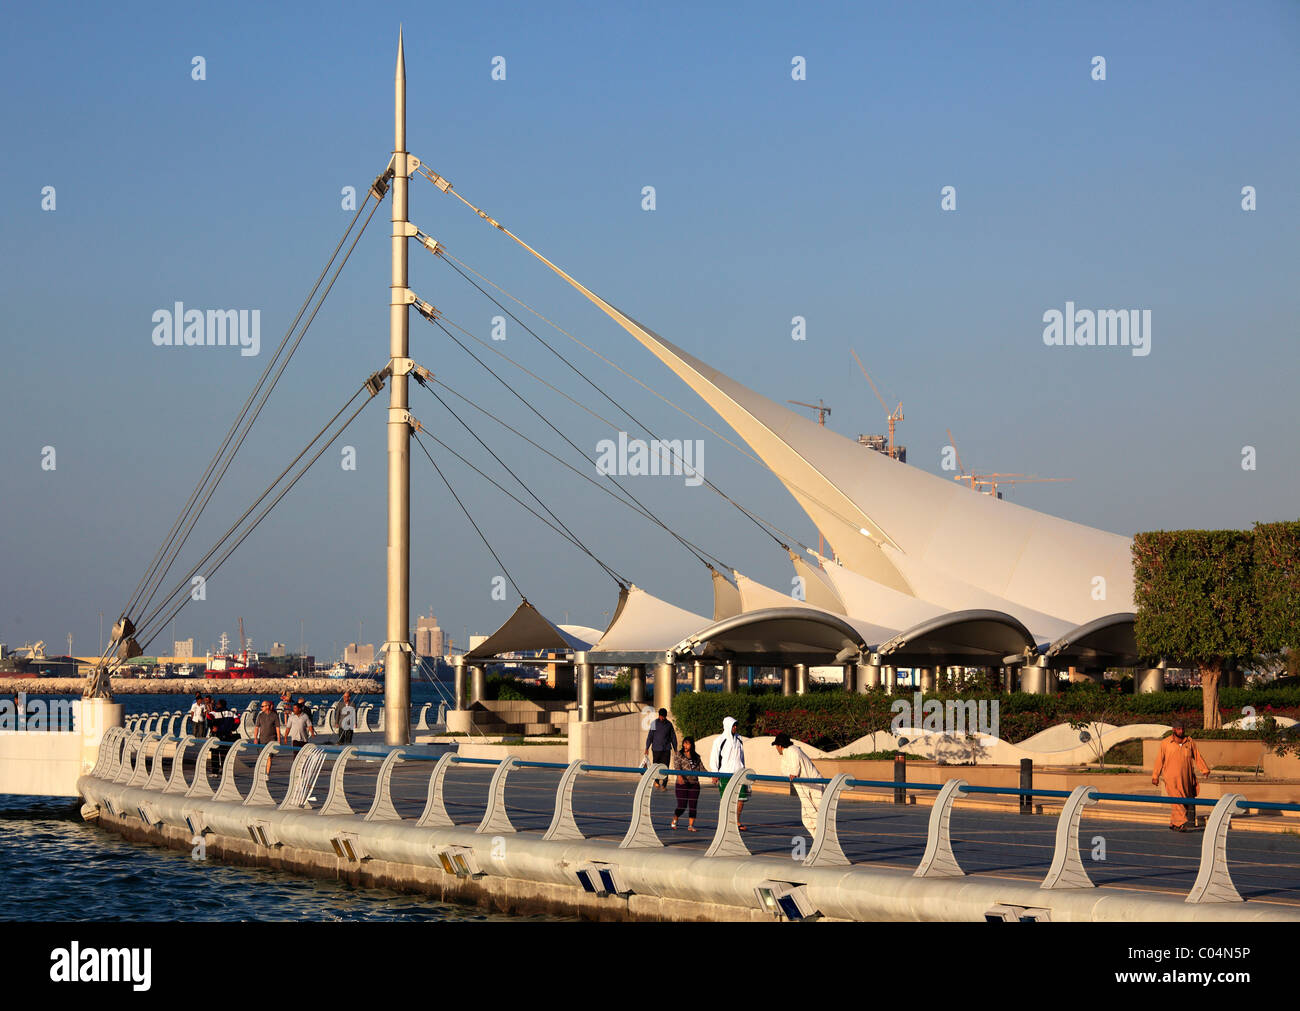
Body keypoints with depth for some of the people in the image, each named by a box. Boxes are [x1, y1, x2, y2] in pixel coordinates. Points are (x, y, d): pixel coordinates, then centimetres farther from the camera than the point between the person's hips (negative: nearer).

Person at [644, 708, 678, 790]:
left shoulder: (669, 724, 7)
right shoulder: (654, 723, 0)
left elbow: (673, 737, 14)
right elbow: (650, 736, 2)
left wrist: (675, 749, 14)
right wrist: (647, 748, -3)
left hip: (666, 749, 1)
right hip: (656, 748, -1)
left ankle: (664, 785, -2)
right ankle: (656, 781, 26)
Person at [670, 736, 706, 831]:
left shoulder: (696, 757, 13)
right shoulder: (678, 754, 3)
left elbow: (701, 768, 12)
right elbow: (677, 766, -12)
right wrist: (679, 776, -30)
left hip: (694, 783, 3)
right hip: (682, 783, -3)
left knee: (693, 806, -3)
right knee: (682, 806, -5)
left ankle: (690, 825, 3)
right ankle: (674, 820, 20)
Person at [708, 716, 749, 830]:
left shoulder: (738, 739, 12)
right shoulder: (720, 740, -4)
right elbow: (713, 758, -3)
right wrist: (715, 774, -9)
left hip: (738, 773, 5)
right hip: (725, 775, -5)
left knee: (742, 798, 0)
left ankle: (737, 822, 12)